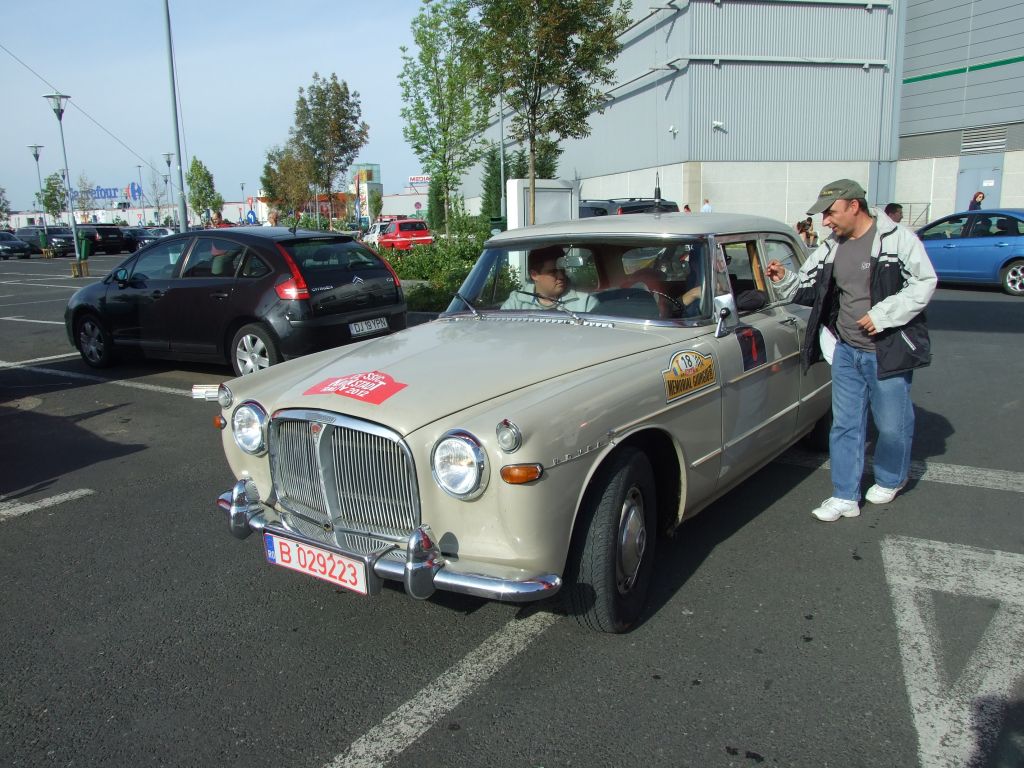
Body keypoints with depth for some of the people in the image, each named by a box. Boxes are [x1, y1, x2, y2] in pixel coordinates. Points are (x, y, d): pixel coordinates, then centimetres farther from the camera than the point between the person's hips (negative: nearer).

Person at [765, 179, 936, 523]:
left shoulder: (898, 239, -11)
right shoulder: (831, 248, 7)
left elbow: (924, 283, -13)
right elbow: (809, 288, 12)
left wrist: (883, 315, -21)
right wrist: (784, 280, -7)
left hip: (890, 351, -5)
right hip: (847, 351, 6)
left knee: (892, 424, 9)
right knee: (845, 425, 7)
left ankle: (890, 480, 35)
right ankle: (845, 497, 15)